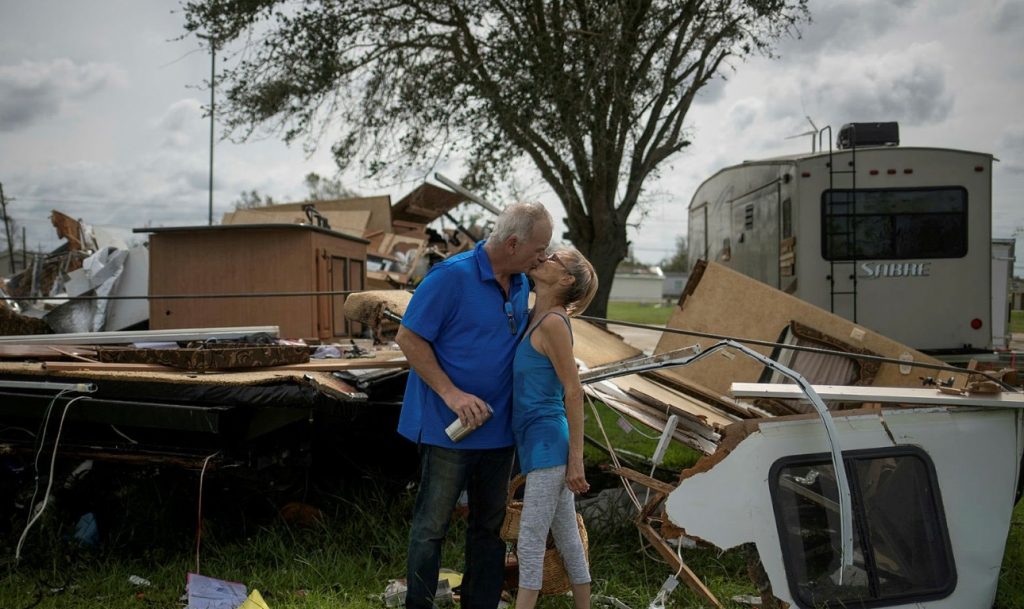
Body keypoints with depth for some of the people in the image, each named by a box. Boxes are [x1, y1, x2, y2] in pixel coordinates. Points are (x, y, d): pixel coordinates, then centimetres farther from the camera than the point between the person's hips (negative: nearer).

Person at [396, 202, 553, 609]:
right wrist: (451, 394, -20)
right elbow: (408, 337, -14)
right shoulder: (452, 276, -16)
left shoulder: (522, 285, 6)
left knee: (490, 526, 16)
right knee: (432, 525, 4)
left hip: (498, 429, 7)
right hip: (449, 428, -7)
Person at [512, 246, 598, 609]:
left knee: (530, 542, -2)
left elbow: (574, 392, -16)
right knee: (567, 538, 15)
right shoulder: (533, 318, 10)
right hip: (538, 443, 8)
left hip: (548, 444, -8)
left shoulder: (552, 322, -14)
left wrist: (576, 459, -16)